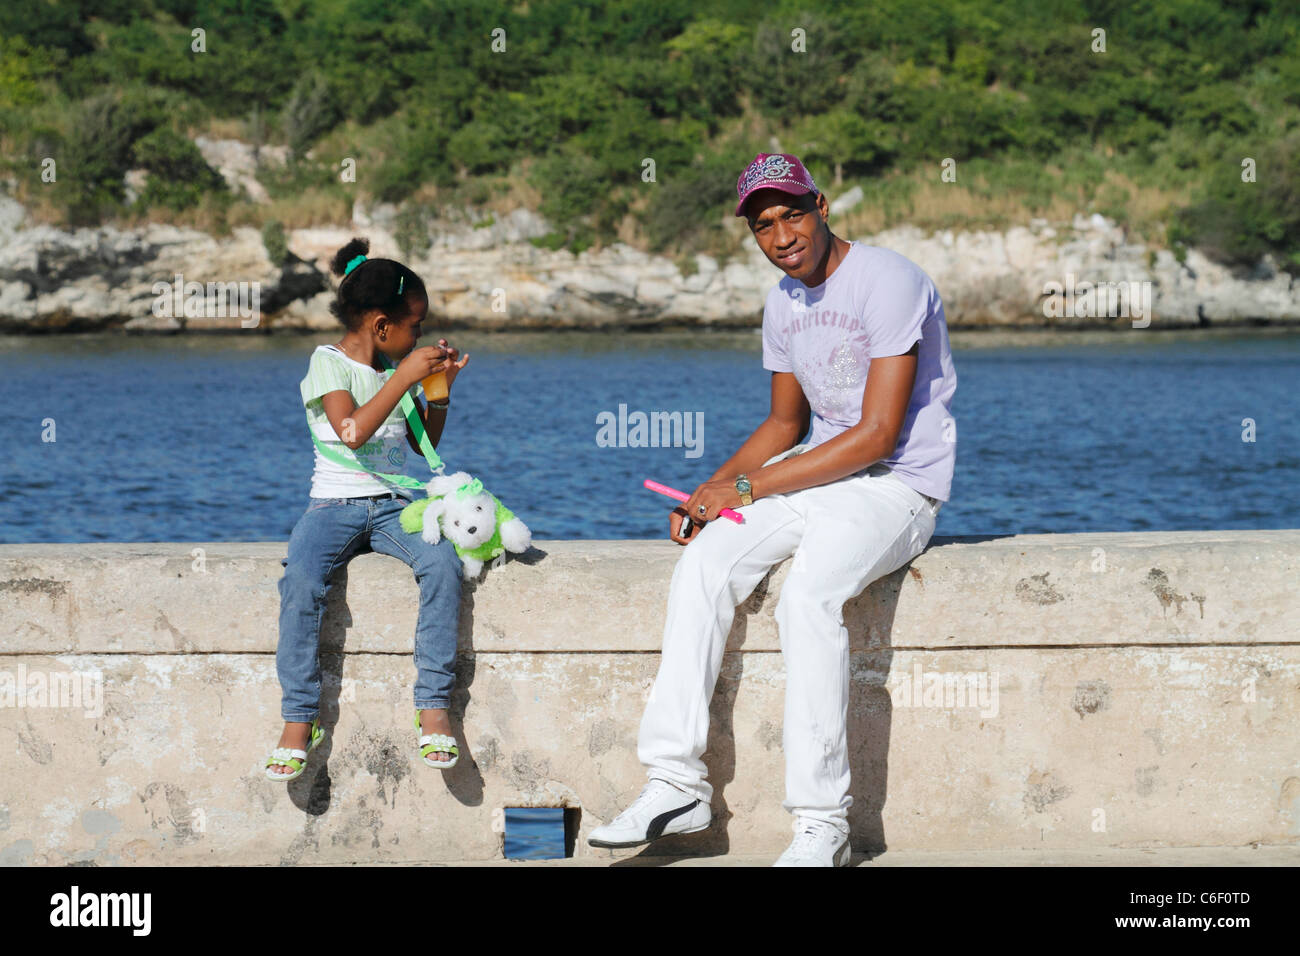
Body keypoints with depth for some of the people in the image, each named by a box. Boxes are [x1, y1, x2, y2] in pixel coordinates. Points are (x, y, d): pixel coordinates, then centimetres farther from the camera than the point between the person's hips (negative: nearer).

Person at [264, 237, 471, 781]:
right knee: (301, 579, -34)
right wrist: (406, 377, -21)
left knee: (442, 564, -29)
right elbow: (353, 431, -19)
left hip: (395, 507, 4)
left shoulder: (397, 369, 15)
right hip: (336, 505, -4)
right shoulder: (329, 363, -3)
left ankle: (433, 706, -26)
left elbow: (425, 445, 23)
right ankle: (299, 720, -27)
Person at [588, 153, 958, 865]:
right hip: (818, 474, 8)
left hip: (899, 486, -8)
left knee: (808, 598, -32)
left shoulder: (888, 284, -16)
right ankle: (677, 784, -15)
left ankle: (822, 825, -27)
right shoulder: (783, 304, 11)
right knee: (702, 565, -14)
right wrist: (712, 490, 4)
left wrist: (749, 487, -18)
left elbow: (877, 434, -21)